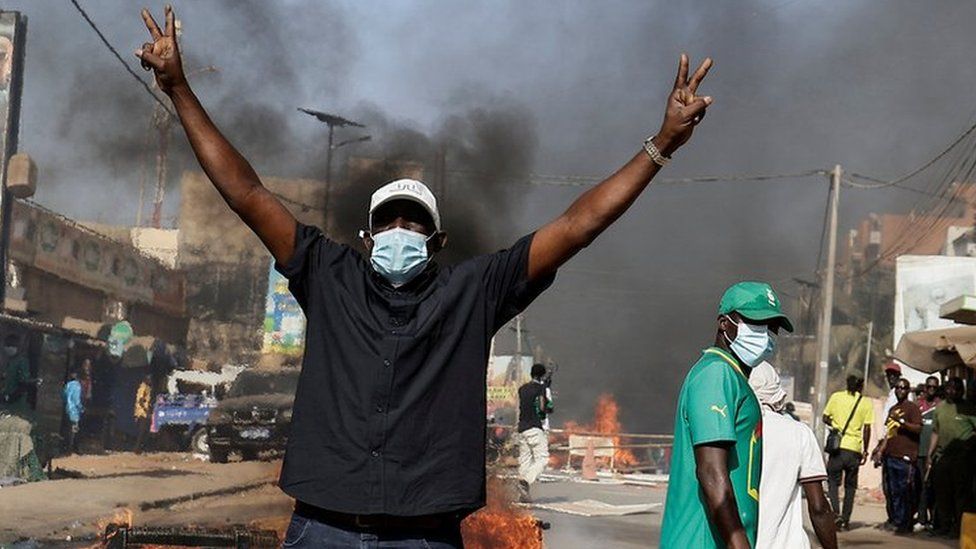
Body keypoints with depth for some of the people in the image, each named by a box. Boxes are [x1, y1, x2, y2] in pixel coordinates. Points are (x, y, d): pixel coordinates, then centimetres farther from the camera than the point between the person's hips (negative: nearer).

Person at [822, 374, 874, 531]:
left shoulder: (836, 397, 2)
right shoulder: (866, 403, 1)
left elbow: (825, 418, 5)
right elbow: (867, 429, -1)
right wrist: (865, 451, 6)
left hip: (837, 447, -1)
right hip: (854, 449, 1)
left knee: (833, 482, 6)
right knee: (850, 485, 12)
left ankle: (836, 514, -14)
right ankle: (846, 520, 11)